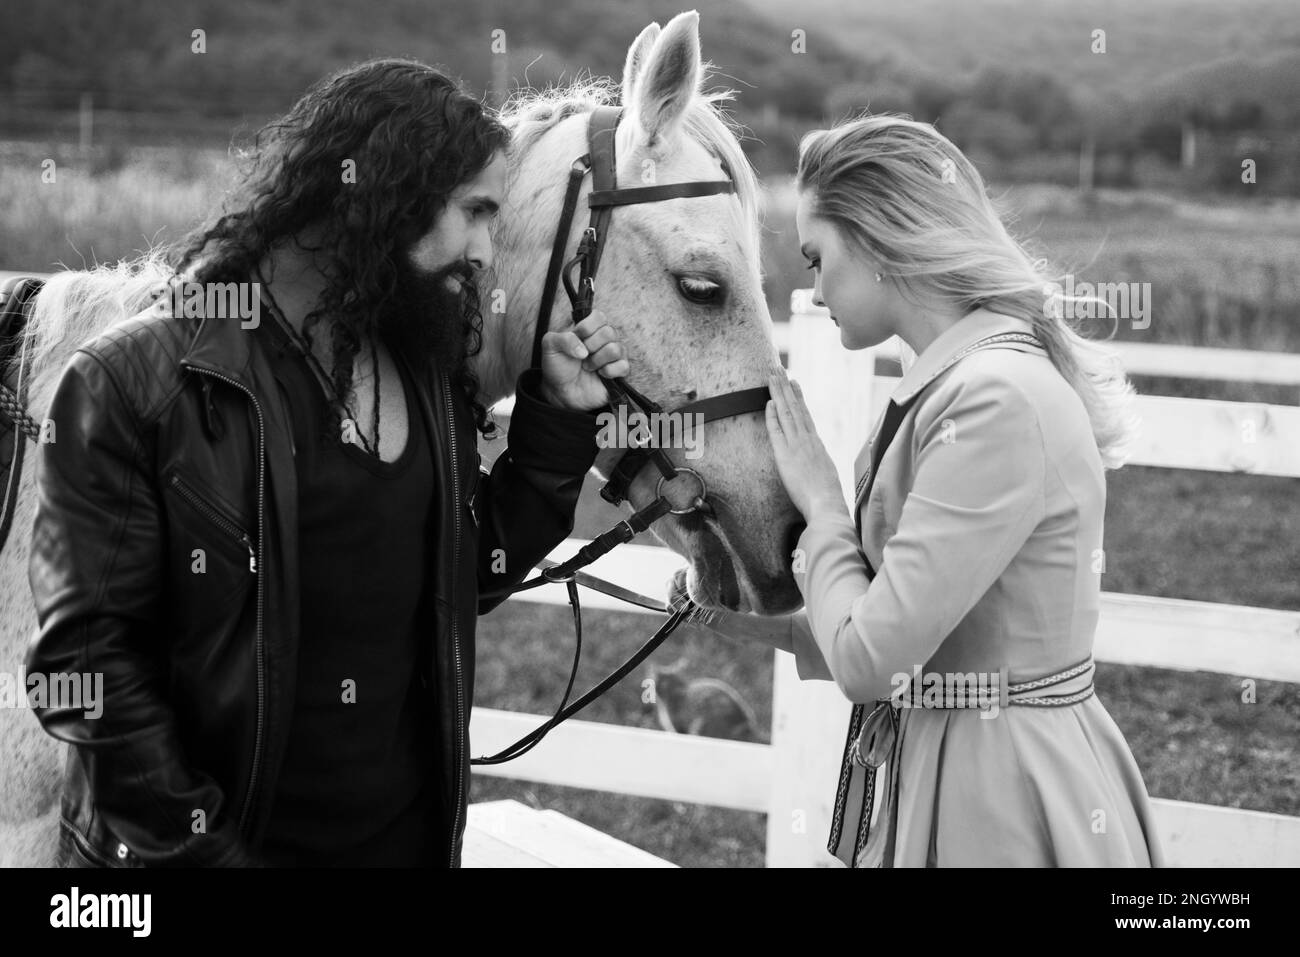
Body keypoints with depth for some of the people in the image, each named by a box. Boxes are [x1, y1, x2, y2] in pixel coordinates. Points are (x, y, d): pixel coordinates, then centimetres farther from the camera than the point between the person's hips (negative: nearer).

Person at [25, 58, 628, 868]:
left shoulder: (430, 370, 3)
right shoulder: (135, 382, -15)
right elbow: (88, 660, -16)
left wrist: (559, 419, 2)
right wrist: (198, 847, -20)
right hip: (207, 839, -5)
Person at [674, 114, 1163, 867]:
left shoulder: (998, 399, -22)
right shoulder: (958, 381, 8)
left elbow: (871, 659, -21)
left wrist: (821, 503, -7)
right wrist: (761, 619, 8)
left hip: (1004, 805, -9)